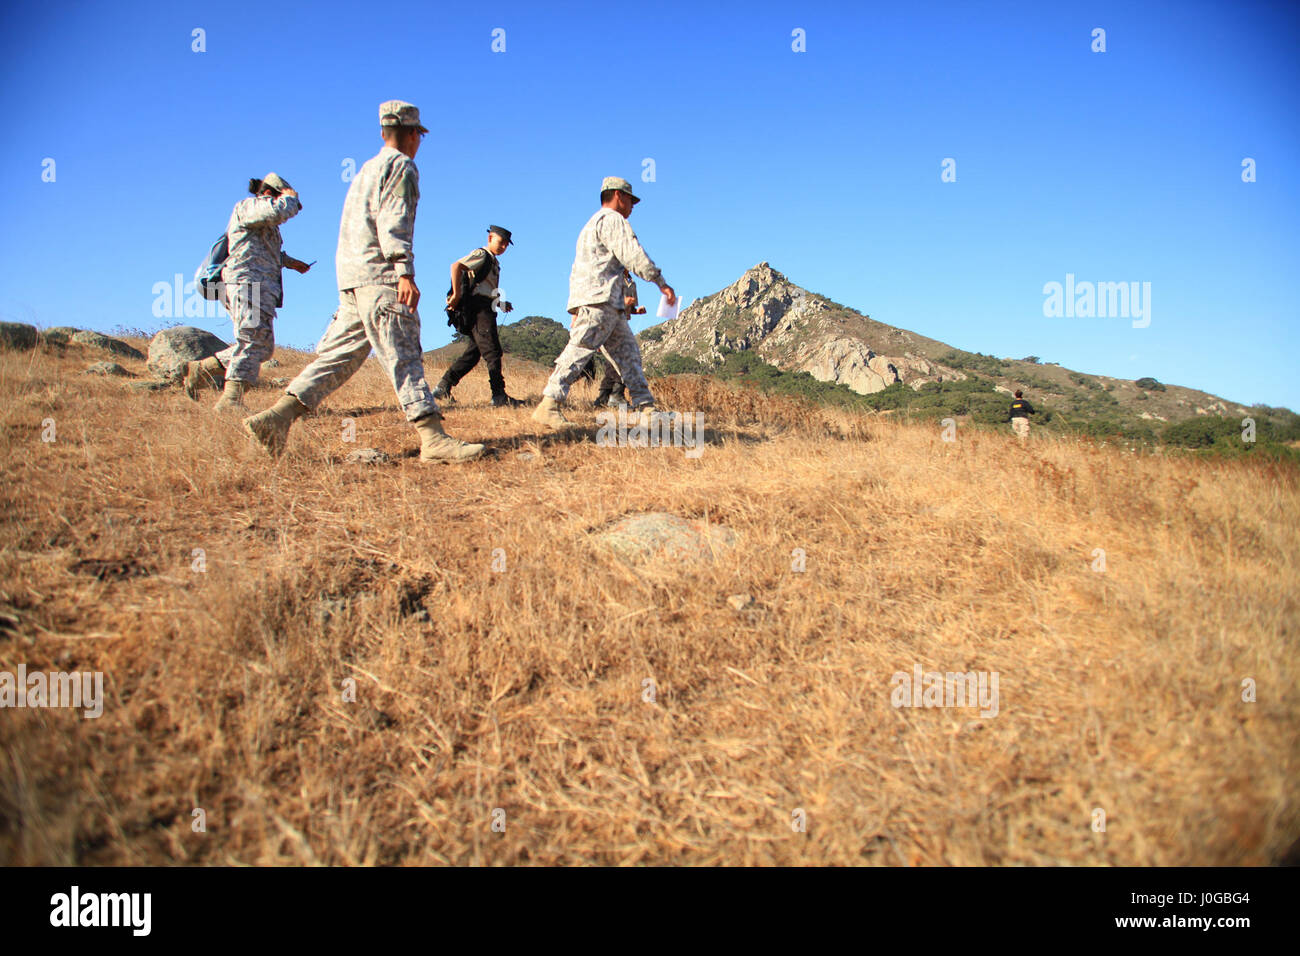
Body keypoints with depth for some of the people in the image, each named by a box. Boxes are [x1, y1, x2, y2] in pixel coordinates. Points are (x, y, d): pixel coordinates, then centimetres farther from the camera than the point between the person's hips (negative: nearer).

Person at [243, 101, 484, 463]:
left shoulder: (367, 169, 27)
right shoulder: (400, 166, 0)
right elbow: (392, 222, -13)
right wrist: (405, 273, -21)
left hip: (351, 277, 8)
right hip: (380, 274, -8)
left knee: (338, 355, 6)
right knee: (403, 356, -13)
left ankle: (276, 417, -2)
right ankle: (433, 438, -16)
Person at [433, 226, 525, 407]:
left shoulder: (493, 262, 26)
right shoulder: (481, 255, -4)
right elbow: (456, 266, -19)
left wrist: (500, 303, 16)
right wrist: (456, 295, -22)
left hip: (486, 309, 10)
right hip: (478, 308, -10)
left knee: (474, 351, 8)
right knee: (492, 351, -13)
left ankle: (443, 387, 11)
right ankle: (499, 395, -14)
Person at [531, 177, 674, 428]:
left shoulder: (593, 224, 31)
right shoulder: (613, 220, -1)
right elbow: (634, 256, -12)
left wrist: (578, 310, 24)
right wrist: (661, 283, -6)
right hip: (599, 298, -11)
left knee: (628, 352, 9)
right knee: (580, 350, -18)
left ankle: (647, 408, 8)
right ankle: (548, 406, -25)